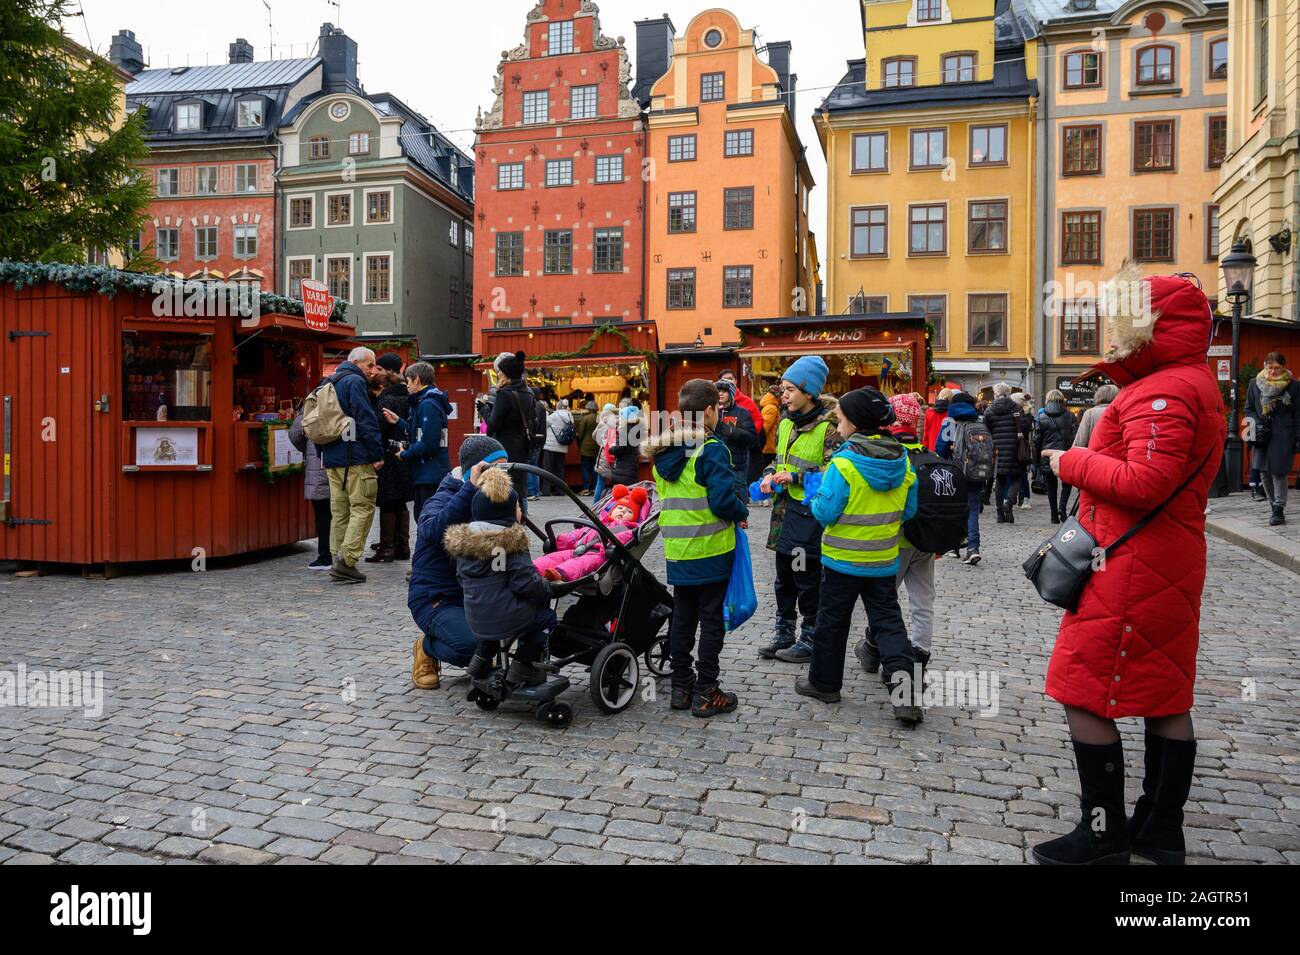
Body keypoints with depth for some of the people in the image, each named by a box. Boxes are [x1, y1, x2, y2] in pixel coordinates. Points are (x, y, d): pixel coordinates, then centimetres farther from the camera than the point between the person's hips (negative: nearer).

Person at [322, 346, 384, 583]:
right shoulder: (356, 382, -8)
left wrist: (324, 453, 24)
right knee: (363, 508, -6)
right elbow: (366, 420, -15)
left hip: (331, 457, 9)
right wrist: (377, 454, -12)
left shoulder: (330, 383, 21)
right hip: (356, 458, -9)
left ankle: (338, 561, 13)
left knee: (339, 511, 11)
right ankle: (346, 560, -13)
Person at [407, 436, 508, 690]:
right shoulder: (442, 501, -14)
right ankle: (427, 649, 5)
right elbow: (433, 530, -39)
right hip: (435, 599, -6)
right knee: (471, 644, -30)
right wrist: (471, 488, -41)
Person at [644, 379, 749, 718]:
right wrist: (742, 513, -2)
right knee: (711, 620, 4)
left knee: (682, 617, 15)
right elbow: (723, 499, -20)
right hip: (710, 550, -6)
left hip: (676, 550, 6)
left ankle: (681, 686, 24)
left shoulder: (663, 451, 6)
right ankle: (706, 693, 10)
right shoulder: (711, 451, -16)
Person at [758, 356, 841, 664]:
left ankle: (810, 641, 18)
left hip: (812, 512, -8)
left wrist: (795, 478, -19)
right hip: (786, 509, 8)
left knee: (809, 580, 3)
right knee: (784, 577, 16)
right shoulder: (786, 423, 10)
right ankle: (784, 636, 30)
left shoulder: (828, 426, -14)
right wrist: (771, 474, 3)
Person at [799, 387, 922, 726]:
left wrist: (815, 496, 2)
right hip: (884, 561, 4)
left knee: (832, 621, 12)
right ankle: (905, 691, -2)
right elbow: (909, 510, 6)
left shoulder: (843, 464, -20)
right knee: (888, 621, 9)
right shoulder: (901, 461, -2)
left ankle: (824, 682, 26)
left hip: (842, 559, -4)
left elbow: (825, 512, -18)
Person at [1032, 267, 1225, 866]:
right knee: (1165, 697, 15)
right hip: (1167, 563, 11)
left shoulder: (1164, 391, -18)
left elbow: (1145, 483, -27)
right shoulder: (1192, 381, 16)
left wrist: (1072, 463, -14)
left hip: (1134, 569, -11)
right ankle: (1161, 832, 27)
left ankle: (1104, 836, 8)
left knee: (1084, 695, -2)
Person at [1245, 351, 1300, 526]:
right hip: (1262, 436, 3)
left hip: (1283, 436, -3)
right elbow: (1249, 408, 15)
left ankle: (1279, 510, 2)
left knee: (1278, 472, -5)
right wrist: (1256, 424, -3)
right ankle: (1275, 506, 18)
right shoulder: (1255, 384, 6)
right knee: (1264, 473, 4)